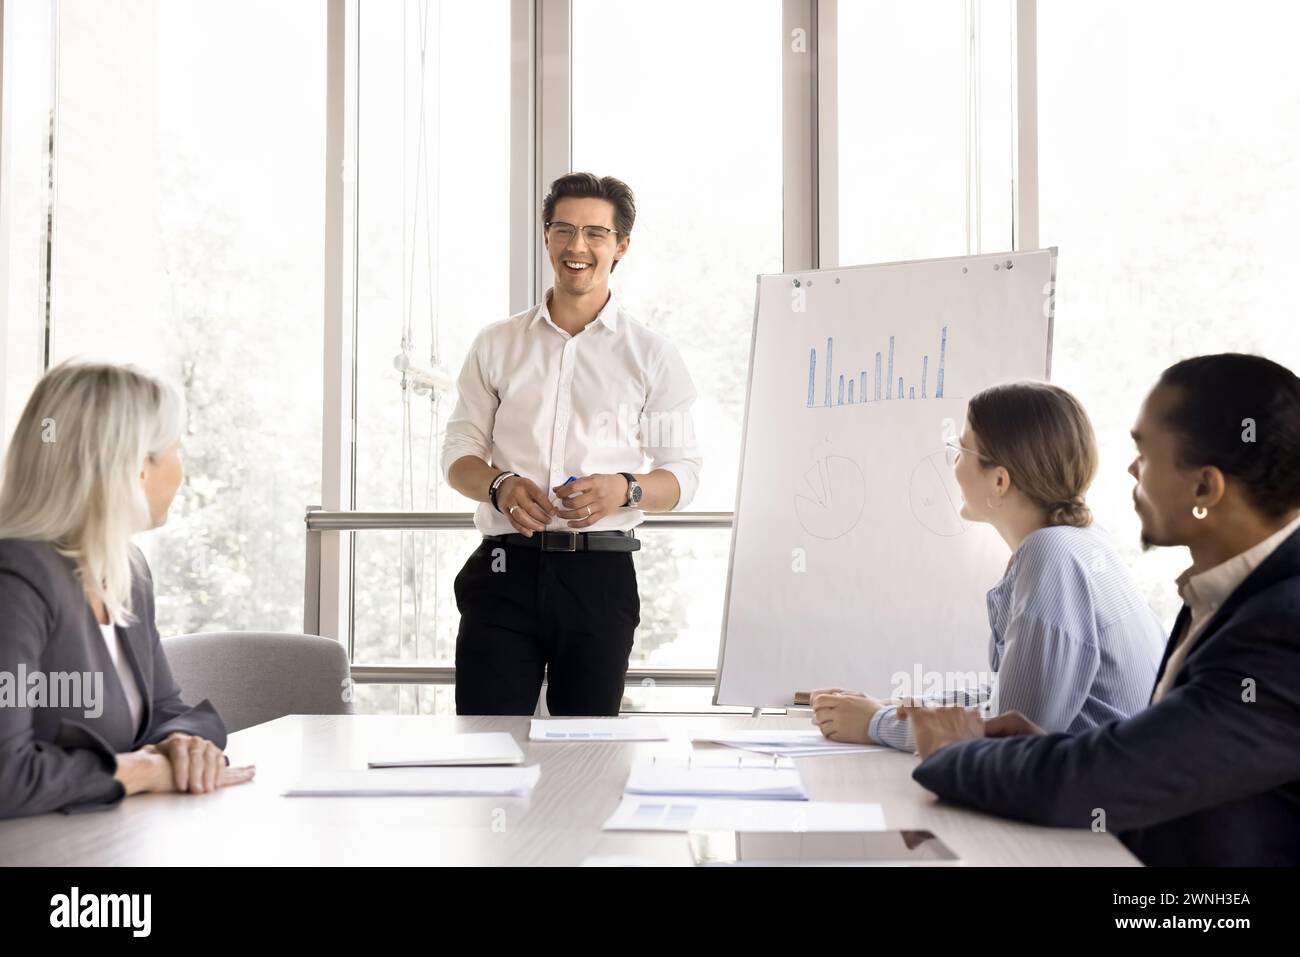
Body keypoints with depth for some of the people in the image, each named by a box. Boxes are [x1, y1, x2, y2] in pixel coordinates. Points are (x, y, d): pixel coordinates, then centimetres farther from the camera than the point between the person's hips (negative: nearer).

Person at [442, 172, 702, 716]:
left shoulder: (652, 356, 8)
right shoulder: (497, 345, 13)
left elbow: (683, 473, 6)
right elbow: (459, 451, 13)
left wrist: (625, 488, -15)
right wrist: (500, 486, -9)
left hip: (600, 571, 0)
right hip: (505, 567, 1)